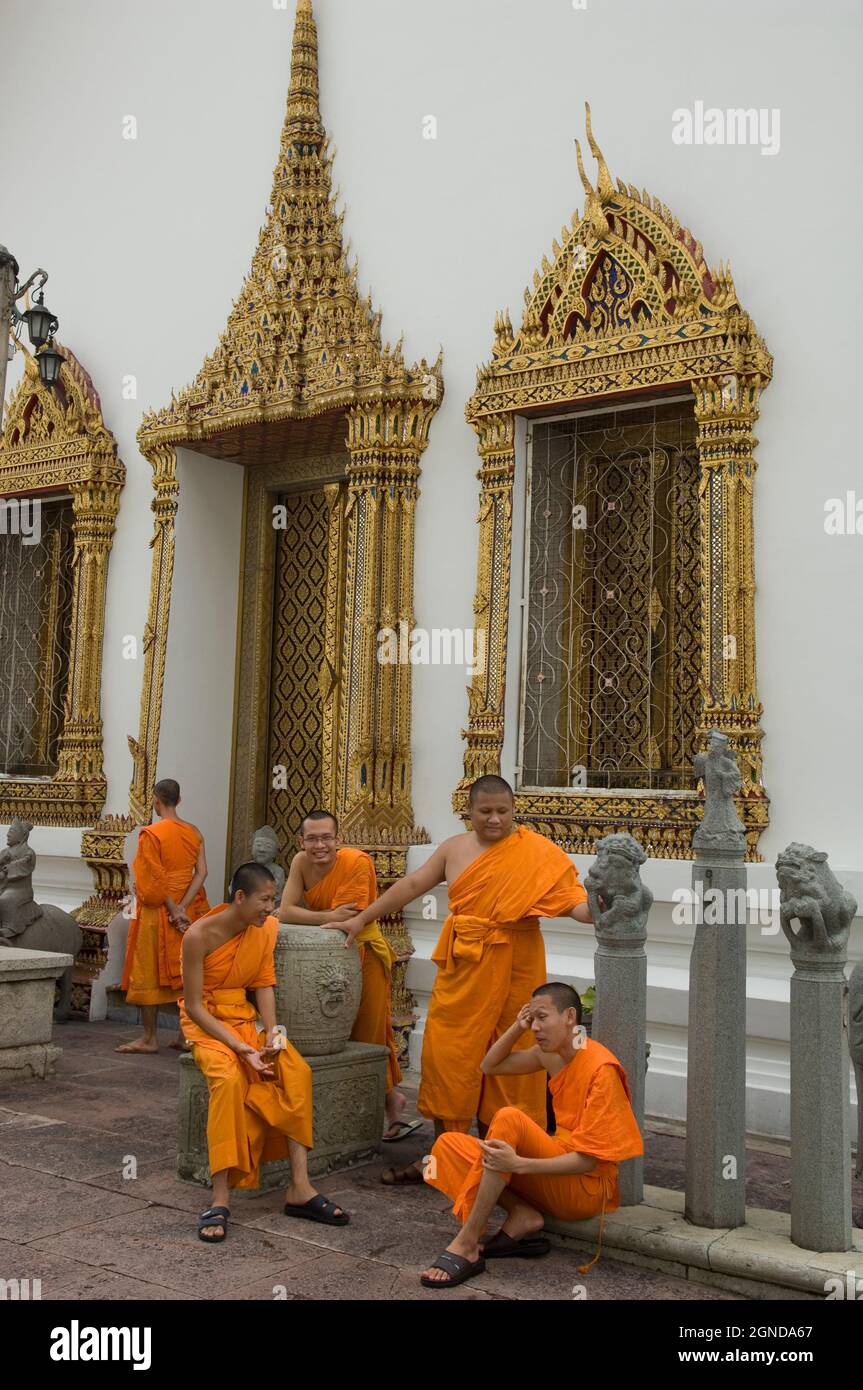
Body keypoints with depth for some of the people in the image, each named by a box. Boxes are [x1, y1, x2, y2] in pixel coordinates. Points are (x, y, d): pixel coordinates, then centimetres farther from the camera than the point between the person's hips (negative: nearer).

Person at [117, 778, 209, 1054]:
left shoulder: (151, 833, -12)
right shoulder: (194, 832, 4)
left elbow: (155, 880, -16)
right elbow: (201, 872, -5)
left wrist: (173, 909, -10)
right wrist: (183, 908, -10)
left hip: (157, 911, -5)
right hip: (187, 911, 5)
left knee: (149, 972, 3)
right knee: (185, 971, 10)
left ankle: (149, 1038, 7)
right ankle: (185, 1035, 13)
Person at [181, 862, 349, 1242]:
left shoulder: (266, 928, -3)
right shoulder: (199, 935, -20)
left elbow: (264, 983, 1)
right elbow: (194, 1005, -17)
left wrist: (271, 1031, -17)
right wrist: (240, 1047, -26)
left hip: (243, 1017, 5)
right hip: (205, 1021, -5)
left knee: (297, 1070, -21)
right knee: (228, 1077, -35)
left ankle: (299, 1187, -21)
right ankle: (220, 1199, -32)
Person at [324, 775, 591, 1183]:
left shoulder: (536, 852, -5)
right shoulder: (455, 848, 9)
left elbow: (572, 900, -12)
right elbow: (412, 885, 15)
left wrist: (597, 910, -34)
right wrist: (361, 919, 15)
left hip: (513, 967, -4)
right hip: (463, 965, 4)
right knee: (448, 1055, 3)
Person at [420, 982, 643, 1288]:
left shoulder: (601, 1069, -19)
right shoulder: (552, 1052, 6)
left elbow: (587, 1160, -21)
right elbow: (490, 1067, 17)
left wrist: (519, 1164, -33)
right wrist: (518, 1027, 1)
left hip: (588, 1186, -8)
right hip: (557, 1168, 8)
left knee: (509, 1118, -31)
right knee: (449, 1145, -1)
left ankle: (466, 1246, -27)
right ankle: (522, 1216, -14)